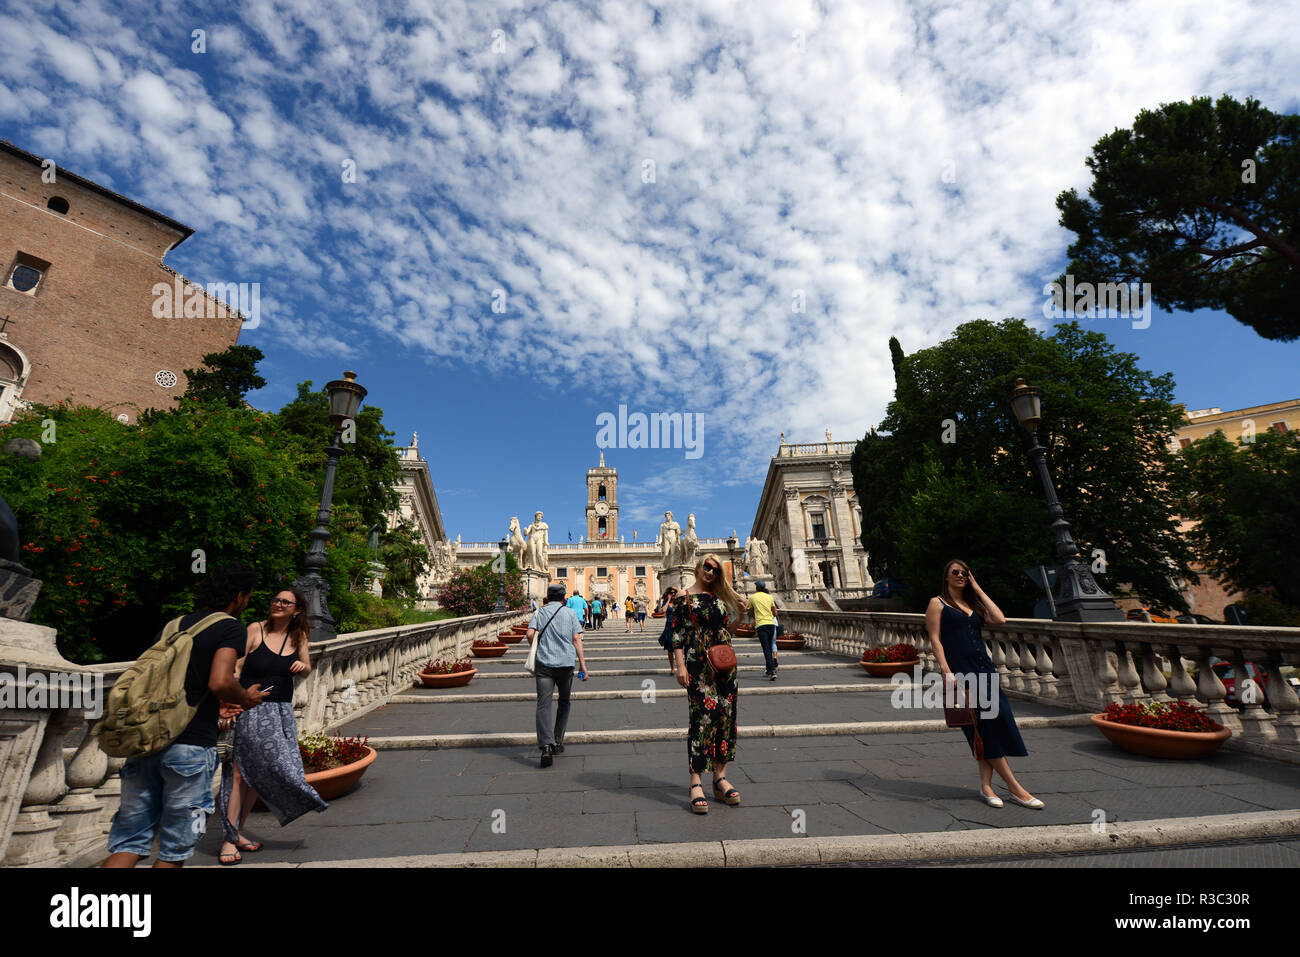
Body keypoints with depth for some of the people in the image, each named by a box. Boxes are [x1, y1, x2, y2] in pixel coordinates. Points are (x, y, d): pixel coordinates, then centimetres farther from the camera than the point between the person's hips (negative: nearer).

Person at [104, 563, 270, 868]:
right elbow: (220, 682, -19)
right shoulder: (230, 627, -6)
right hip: (191, 745, -6)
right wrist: (247, 698, 3)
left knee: (129, 840, 14)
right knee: (175, 848, 11)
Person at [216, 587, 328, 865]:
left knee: (260, 773, 10)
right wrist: (227, 704, -17)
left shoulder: (299, 636, 5)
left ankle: (237, 832, 26)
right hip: (250, 710, -4)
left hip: (281, 713, 4)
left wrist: (303, 665, -8)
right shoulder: (256, 629, -6)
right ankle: (229, 840, 11)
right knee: (239, 772, -2)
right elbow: (236, 668, -7)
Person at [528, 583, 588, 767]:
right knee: (564, 703, 18)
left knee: (543, 705, -3)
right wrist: (582, 664, -2)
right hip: (566, 663, 0)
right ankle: (557, 743, 22)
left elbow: (530, 634, -4)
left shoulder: (539, 612, 9)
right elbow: (576, 639, -2)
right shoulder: (570, 613, 6)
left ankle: (546, 746, -18)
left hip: (544, 663, 0)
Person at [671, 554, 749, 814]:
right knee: (703, 716, -9)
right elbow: (677, 634, -6)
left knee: (726, 715, 7)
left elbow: (727, 630, 17)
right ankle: (696, 783, 0)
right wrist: (680, 666, -12)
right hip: (698, 664, -5)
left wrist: (740, 614, 0)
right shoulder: (684, 597, -3)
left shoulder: (720, 597, 12)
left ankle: (720, 777, 19)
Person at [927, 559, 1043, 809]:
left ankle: (986, 786, 9)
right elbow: (935, 639, -6)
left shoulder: (974, 604, 19)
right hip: (959, 670, -6)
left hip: (983, 668, 6)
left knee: (996, 720, 1)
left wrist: (978, 589, 7)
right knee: (983, 726, -5)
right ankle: (1016, 789, 4)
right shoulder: (937, 603, 1)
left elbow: (1000, 619, 1)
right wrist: (946, 672, -16)